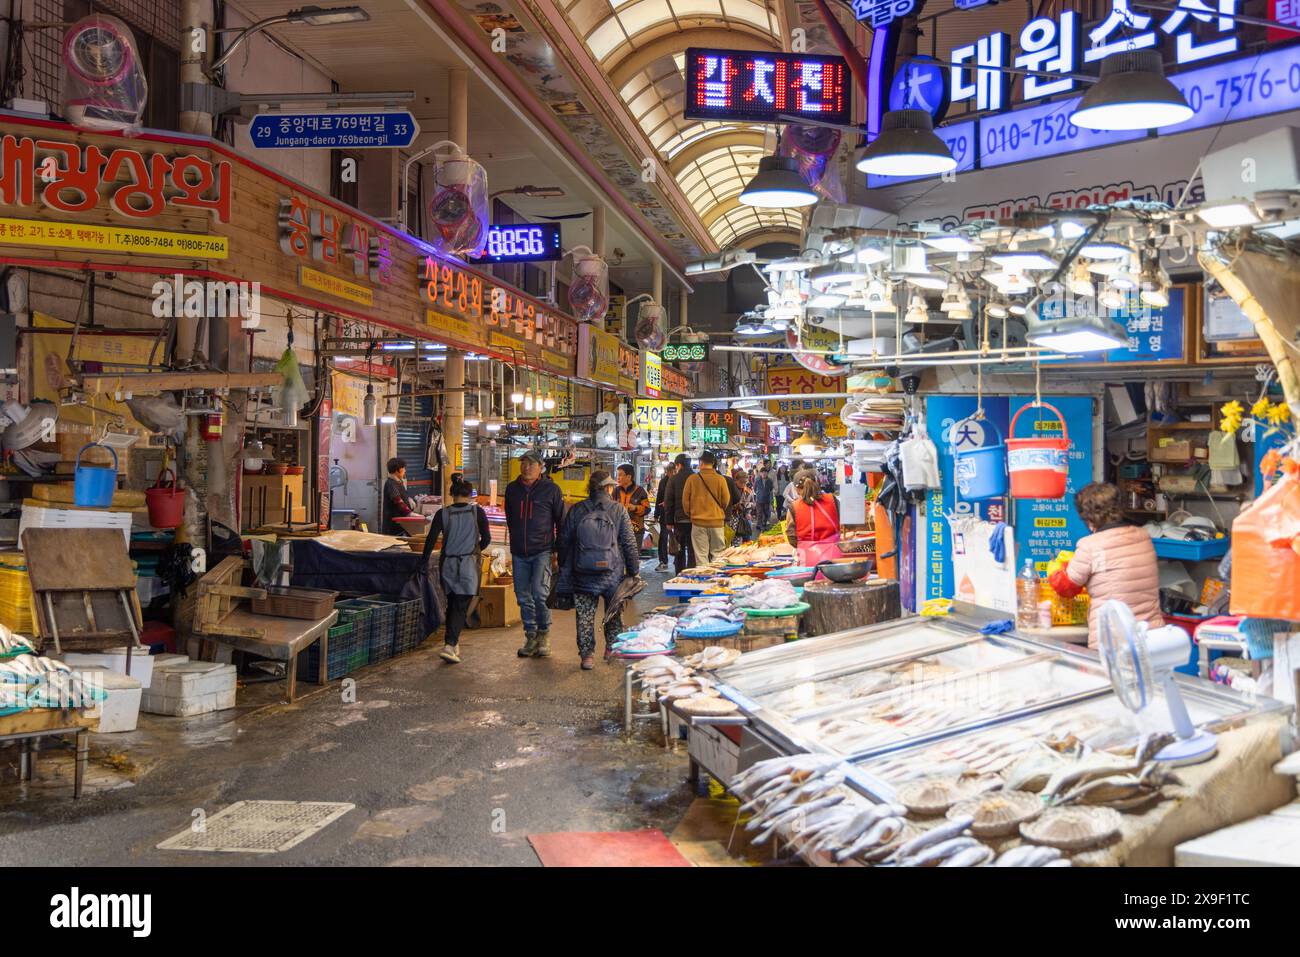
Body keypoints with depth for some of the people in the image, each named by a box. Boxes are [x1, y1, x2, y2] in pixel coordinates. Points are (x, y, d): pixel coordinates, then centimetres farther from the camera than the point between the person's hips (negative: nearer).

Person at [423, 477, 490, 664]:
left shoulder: (442, 514, -2)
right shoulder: (477, 512, -4)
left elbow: (430, 540, -5)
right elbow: (486, 538, -1)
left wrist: (424, 563, 4)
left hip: (448, 564, 2)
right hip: (469, 565, -2)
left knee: (452, 605, 18)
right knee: (462, 607, -2)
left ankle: (452, 643, 24)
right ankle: (450, 645, -17)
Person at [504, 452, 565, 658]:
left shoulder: (551, 489, -2)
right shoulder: (512, 489, 9)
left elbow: (561, 521, 2)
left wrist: (558, 550, -2)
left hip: (542, 551, -4)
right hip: (519, 553, 4)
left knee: (539, 593, -15)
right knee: (523, 597, 7)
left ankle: (544, 633, 4)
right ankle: (531, 636, 19)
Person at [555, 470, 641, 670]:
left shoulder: (575, 511, 1)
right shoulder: (618, 510, -4)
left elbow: (564, 541, 6)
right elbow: (629, 543, -3)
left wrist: (564, 569, 17)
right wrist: (633, 570, 5)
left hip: (582, 573, 1)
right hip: (612, 572, -1)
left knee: (585, 615, 7)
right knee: (614, 612, 18)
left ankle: (587, 654, 6)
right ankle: (613, 648, 26)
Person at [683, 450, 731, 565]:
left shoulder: (692, 478, -4)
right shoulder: (720, 479, -6)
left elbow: (685, 500, 2)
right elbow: (726, 500, 1)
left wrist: (690, 515, 19)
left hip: (698, 522, 0)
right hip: (717, 521, 0)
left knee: (701, 555, 3)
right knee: (717, 554, 8)